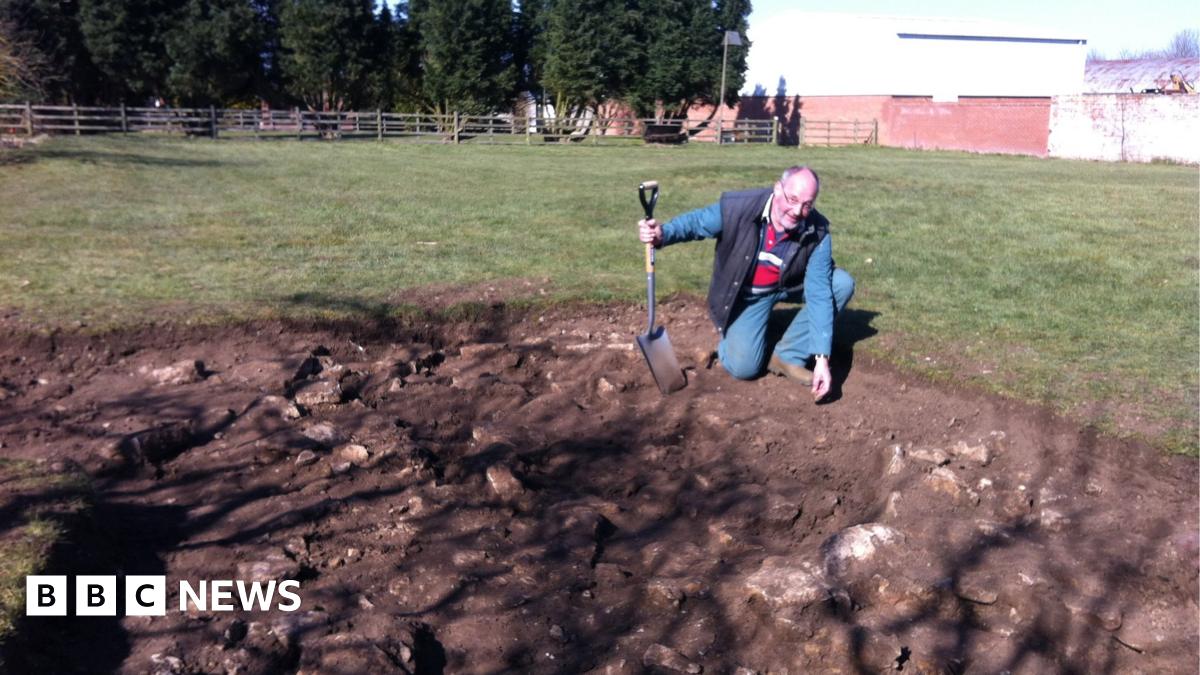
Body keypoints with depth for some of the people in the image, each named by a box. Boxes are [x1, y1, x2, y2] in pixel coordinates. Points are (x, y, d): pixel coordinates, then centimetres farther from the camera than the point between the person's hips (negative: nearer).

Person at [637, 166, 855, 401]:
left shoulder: (817, 234, -25)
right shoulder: (737, 208, -30)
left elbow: (820, 293, -26)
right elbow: (694, 222, -15)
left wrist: (822, 357, -33)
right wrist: (662, 234, -40)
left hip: (789, 286, 3)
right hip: (745, 294, -3)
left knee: (842, 283, -20)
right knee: (743, 367, -17)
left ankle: (788, 356, -8)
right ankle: (731, 336, 23)